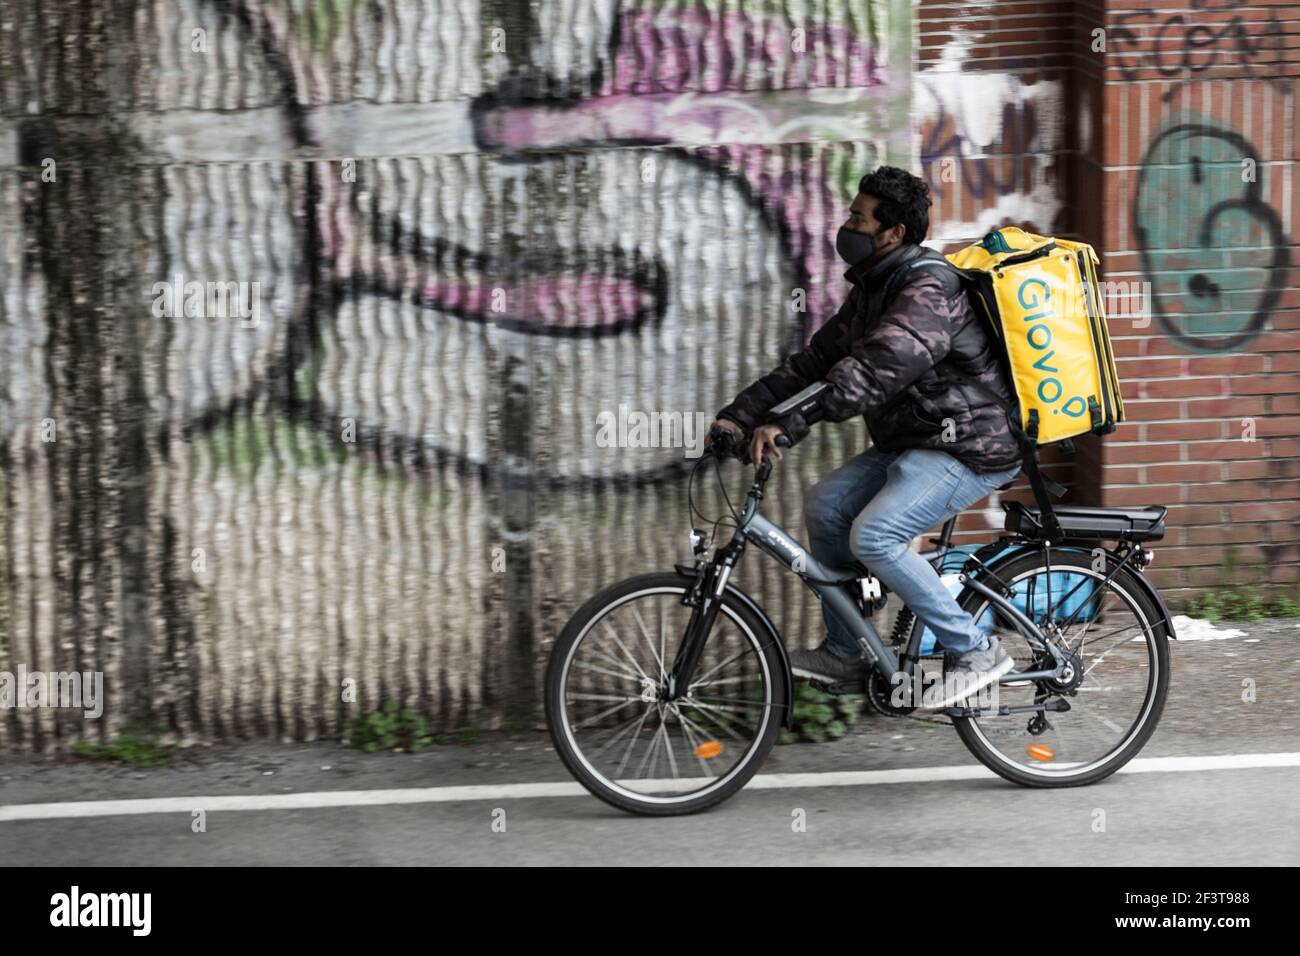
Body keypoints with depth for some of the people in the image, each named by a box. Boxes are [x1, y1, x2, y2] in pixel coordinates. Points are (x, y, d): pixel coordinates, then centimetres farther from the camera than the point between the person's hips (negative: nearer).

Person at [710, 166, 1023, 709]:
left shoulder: (928, 288, -20)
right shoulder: (872, 288, 11)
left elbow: (873, 369, -34)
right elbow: (817, 359, 9)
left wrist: (787, 422, -41)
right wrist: (739, 415, 0)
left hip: (971, 447, -10)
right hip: (914, 440, 10)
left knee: (874, 535, -23)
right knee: (825, 505, 2)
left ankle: (975, 652, -10)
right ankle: (842, 654, 13)